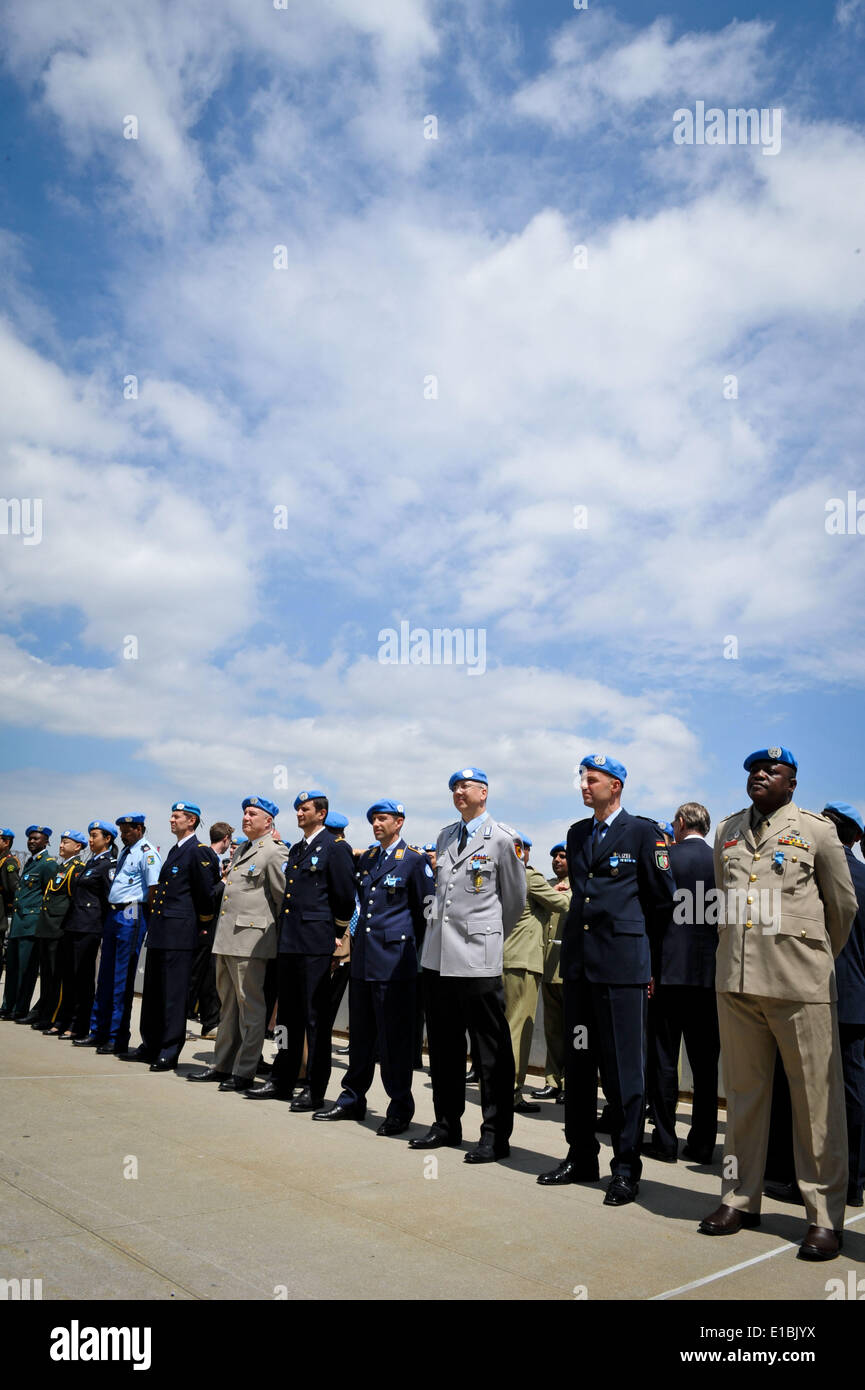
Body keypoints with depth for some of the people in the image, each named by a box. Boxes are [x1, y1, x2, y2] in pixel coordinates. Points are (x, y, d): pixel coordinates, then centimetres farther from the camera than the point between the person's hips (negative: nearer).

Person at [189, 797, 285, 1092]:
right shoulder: (241, 849, 18)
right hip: (226, 938, 9)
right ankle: (223, 1065, 25)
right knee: (227, 1005, 16)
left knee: (250, 1005, -2)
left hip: (250, 939, -9)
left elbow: (284, 897, -11)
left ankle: (245, 1071, 5)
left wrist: (274, 928, -3)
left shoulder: (274, 852, -10)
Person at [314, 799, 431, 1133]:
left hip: (395, 962, -7)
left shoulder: (415, 860, -5)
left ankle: (400, 1108, 10)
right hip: (362, 959, 7)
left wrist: (414, 946, 1)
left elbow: (427, 909, -3)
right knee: (359, 1033, 14)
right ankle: (353, 1099, 25)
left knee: (394, 1037, -1)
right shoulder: (366, 859, 15)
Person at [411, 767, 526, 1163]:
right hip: (438, 955, 7)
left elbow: (515, 898, 3)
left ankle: (495, 1134, 10)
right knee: (442, 1045, 14)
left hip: (478, 959, -6)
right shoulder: (445, 836, 13)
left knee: (490, 1049, 1)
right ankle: (447, 1124, 27)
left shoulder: (501, 838, -5)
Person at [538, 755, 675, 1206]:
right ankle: (581, 1157, 24)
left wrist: (634, 936, 9)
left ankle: (626, 1168, 11)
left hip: (622, 965, -6)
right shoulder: (578, 833, 14)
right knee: (578, 1064, 12)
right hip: (579, 963, 6)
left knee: (623, 1068, 0)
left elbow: (663, 898, 1)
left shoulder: (643, 832, -4)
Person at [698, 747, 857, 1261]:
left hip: (800, 984, -4)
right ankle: (741, 1199, 24)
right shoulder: (727, 832, 13)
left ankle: (825, 1216, 13)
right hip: (736, 978, 4)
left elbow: (843, 905, 9)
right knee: (744, 1094, 12)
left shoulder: (817, 830, 1)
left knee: (816, 1099, 1)